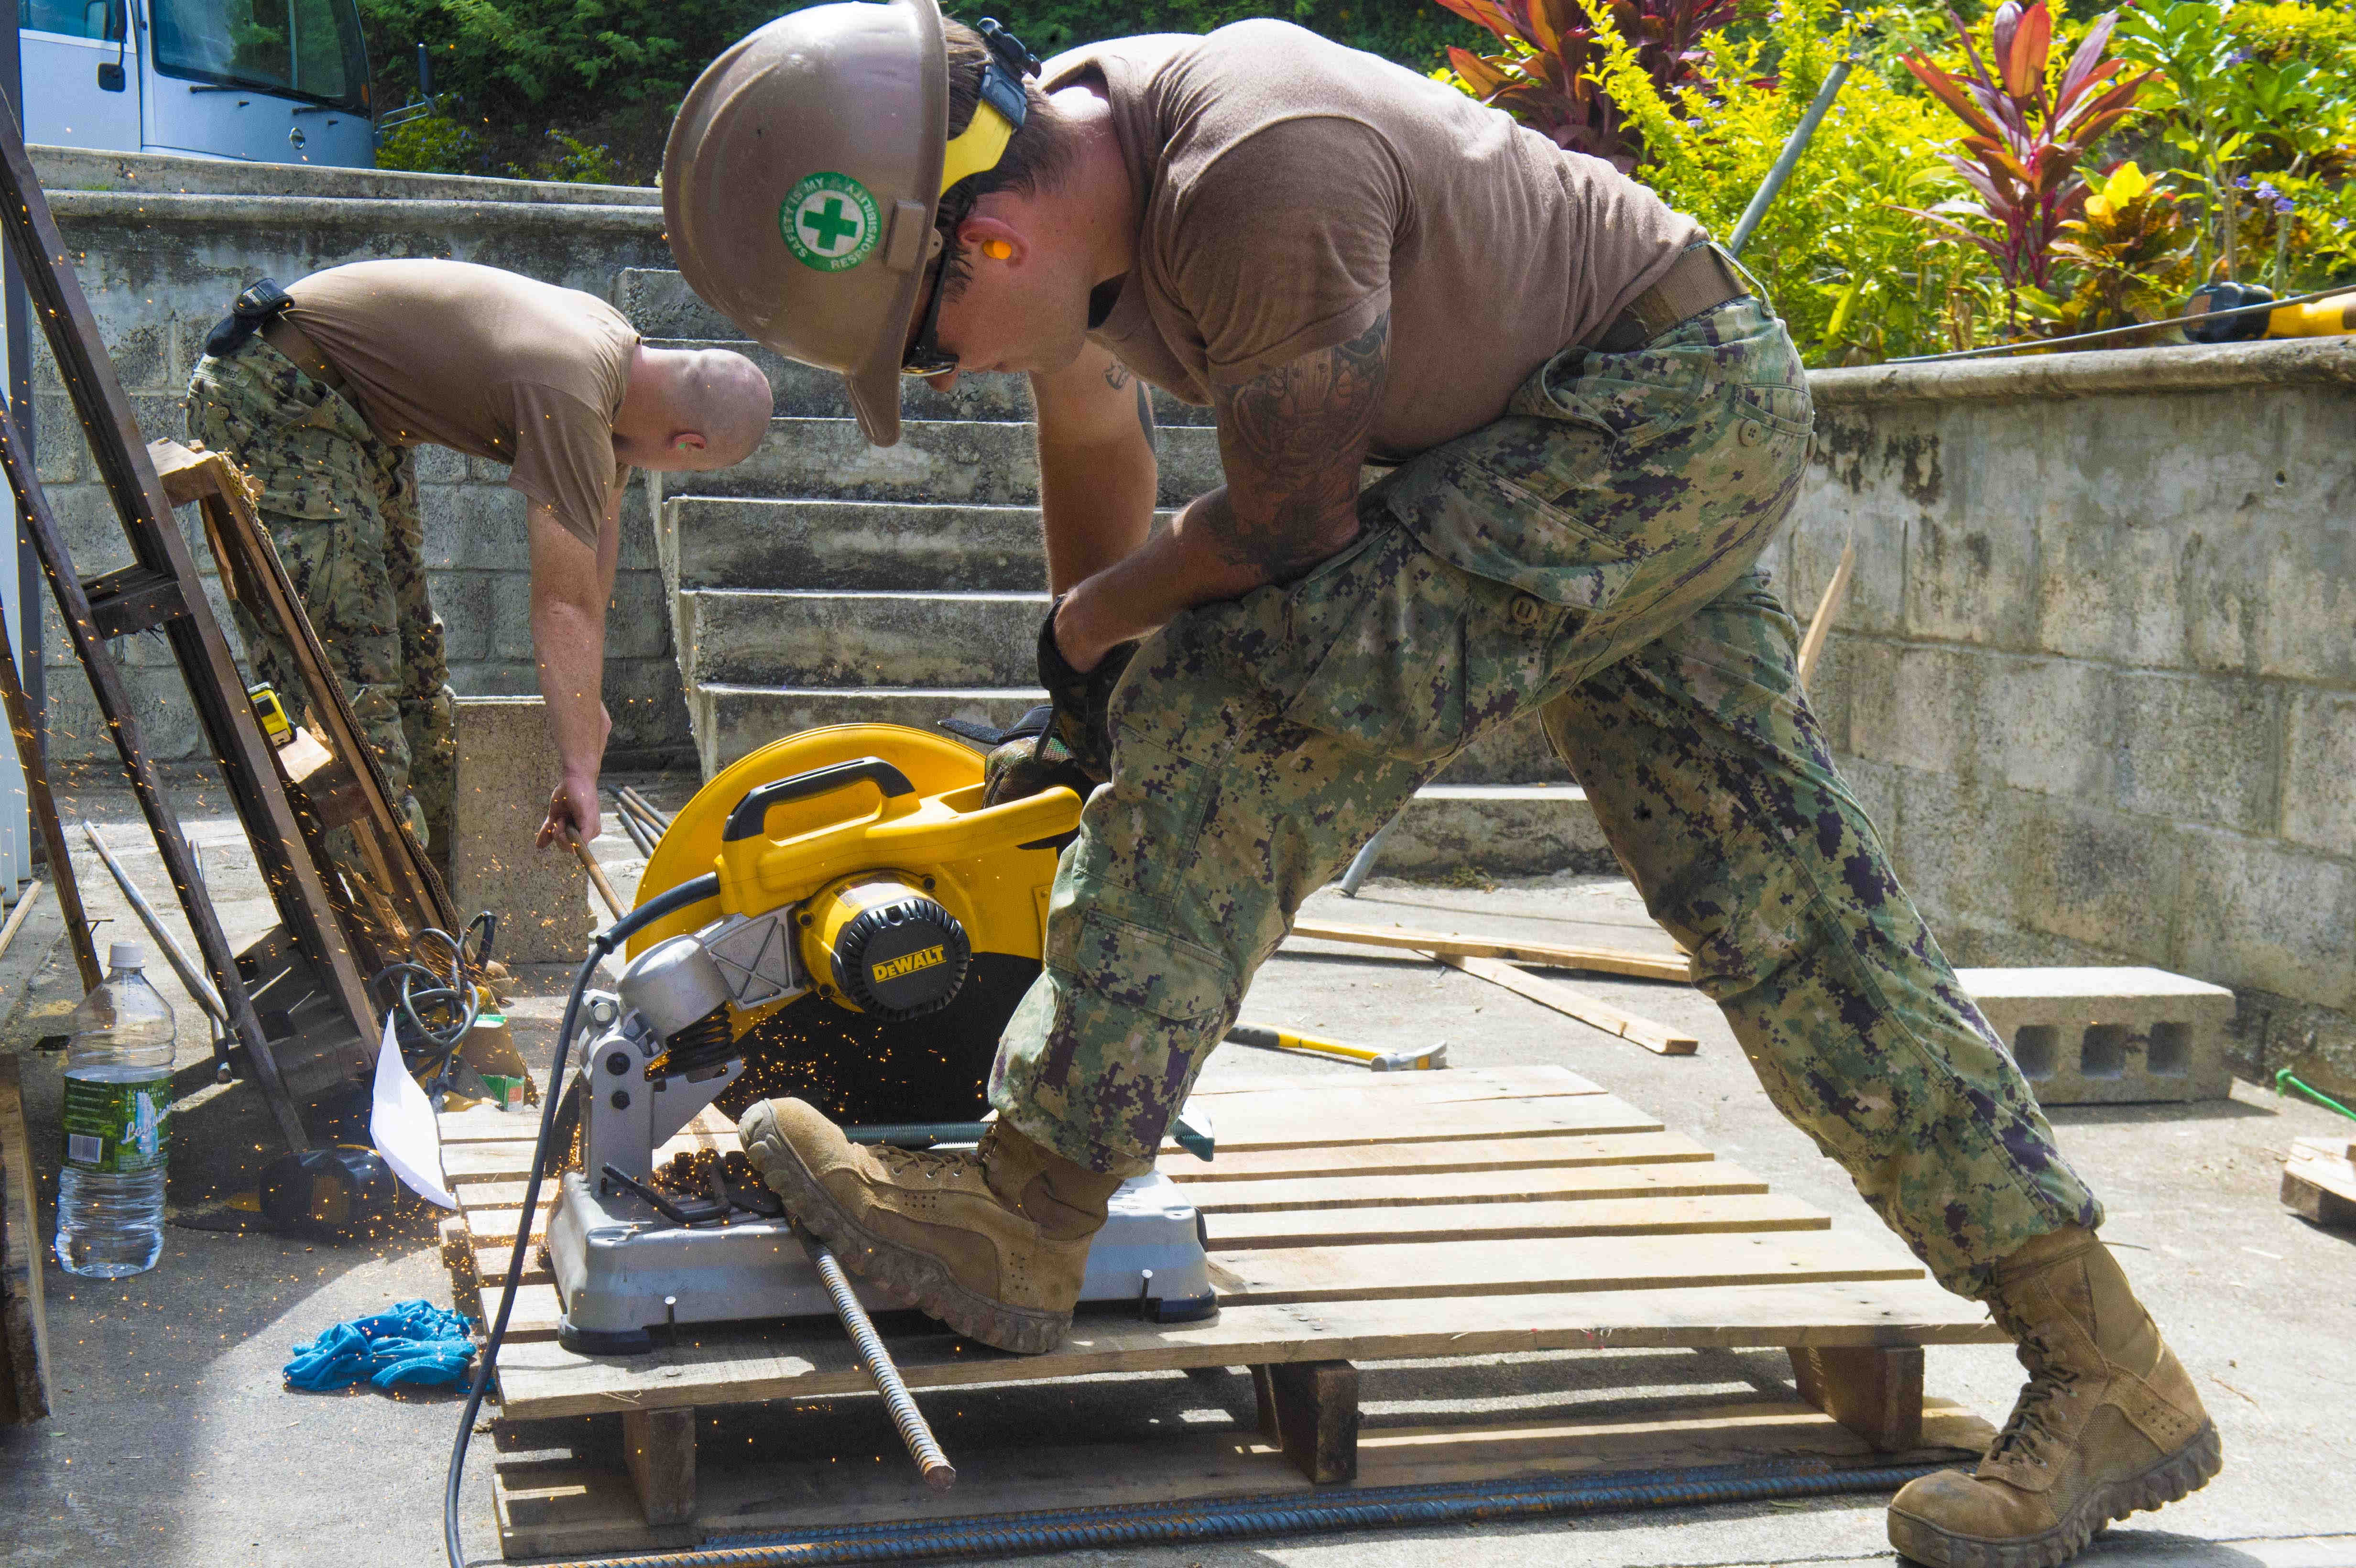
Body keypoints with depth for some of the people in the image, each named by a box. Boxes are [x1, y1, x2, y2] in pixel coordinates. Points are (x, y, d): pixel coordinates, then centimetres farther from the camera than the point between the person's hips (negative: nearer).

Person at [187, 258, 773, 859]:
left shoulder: (617, 345, 1)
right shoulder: (569, 395, -28)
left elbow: (600, 535, 13)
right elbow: (563, 605, -25)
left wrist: (587, 698, 19)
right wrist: (578, 769, -20)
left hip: (357, 416, 10)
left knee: (410, 651, 12)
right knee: (350, 675, -14)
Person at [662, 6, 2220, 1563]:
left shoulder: (1261, 184, -33)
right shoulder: (1054, 174, -4)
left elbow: (1282, 526, -18)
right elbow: (1096, 441, 15)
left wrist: (1087, 629, 1)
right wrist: (1084, 716, 25)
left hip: (1670, 400, -9)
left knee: (1245, 701, -19)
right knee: (1776, 904, 5)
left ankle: (1027, 1215, -13)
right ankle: (2108, 1377, 10)